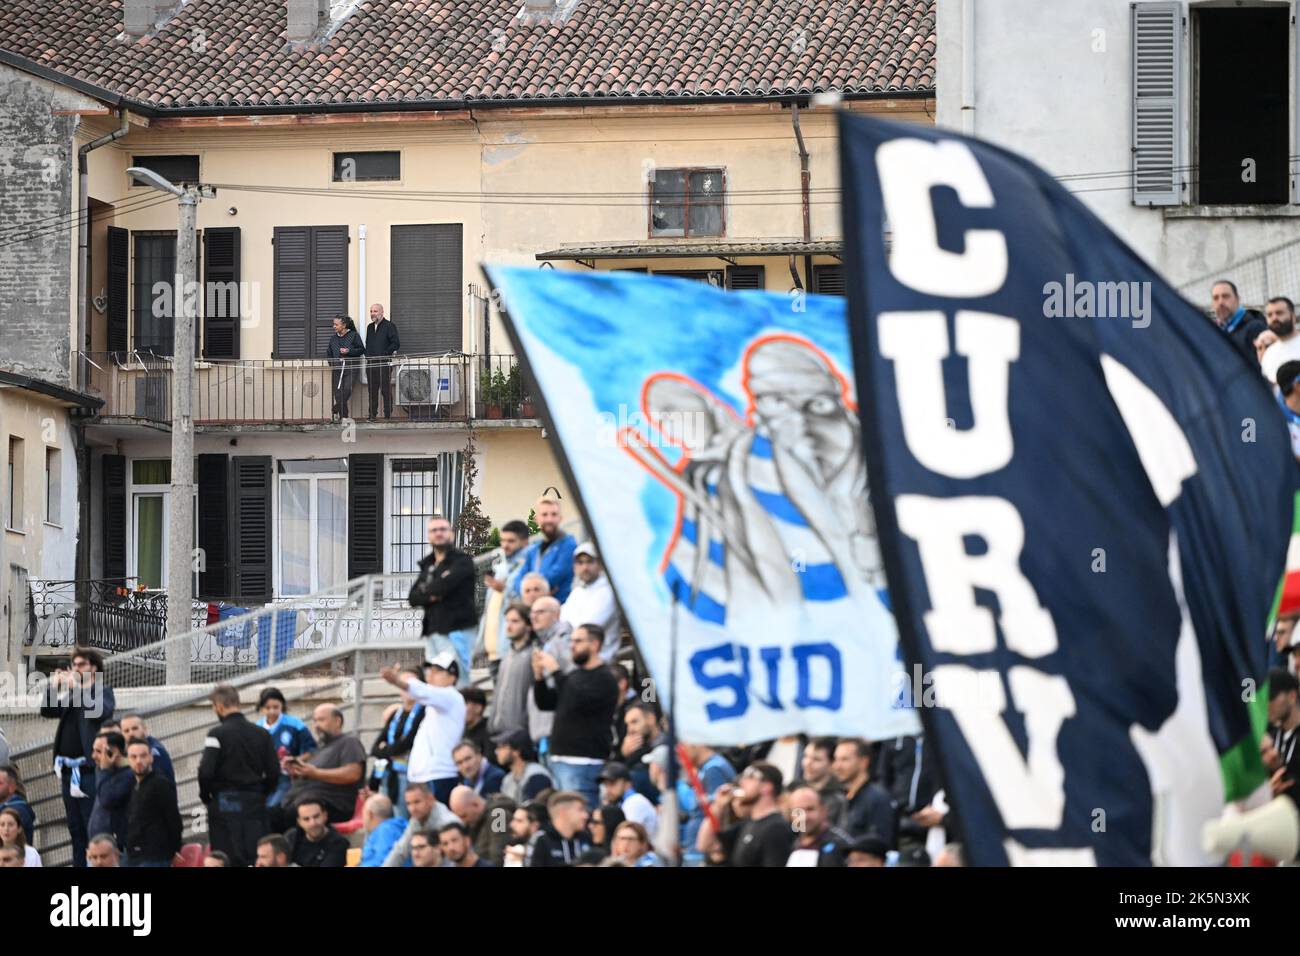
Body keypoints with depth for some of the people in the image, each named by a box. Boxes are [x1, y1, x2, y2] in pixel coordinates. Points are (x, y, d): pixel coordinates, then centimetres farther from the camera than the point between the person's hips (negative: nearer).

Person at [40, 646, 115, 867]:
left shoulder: (102, 691, -1)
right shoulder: (71, 693, 16)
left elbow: (101, 711, -20)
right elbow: (47, 711, 10)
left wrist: (79, 687, -20)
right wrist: (54, 687, -3)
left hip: (89, 768, -7)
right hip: (68, 770, 7)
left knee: (94, 828, -7)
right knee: (76, 829, 11)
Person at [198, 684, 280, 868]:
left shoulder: (217, 734, -9)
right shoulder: (261, 734, 6)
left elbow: (206, 770, -15)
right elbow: (273, 771, 4)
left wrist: (205, 796, 2)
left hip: (225, 803, -4)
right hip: (255, 803, 4)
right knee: (257, 856, 4)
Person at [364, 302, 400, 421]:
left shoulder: (389, 326, -3)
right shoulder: (370, 327, 18)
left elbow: (396, 344, -9)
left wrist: (384, 354, -12)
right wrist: (367, 356, 9)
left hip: (384, 363, -6)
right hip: (371, 364, 6)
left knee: (386, 390, -5)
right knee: (372, 391, 7)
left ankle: (388, 415, -3)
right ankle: (372, 415, 10)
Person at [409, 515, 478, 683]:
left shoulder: (462, 561, -1)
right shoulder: (427, 564, 19)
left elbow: (445, 584, -18)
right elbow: (413, 597, 11)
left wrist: (426, 589, 2)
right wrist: (430, 596, -10)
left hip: (456, 630, -7)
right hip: (433, 631, 7)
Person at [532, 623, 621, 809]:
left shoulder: (604, 679, -7)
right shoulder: (574, 675, 19)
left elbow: (579, 701, -22)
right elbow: (545, 703, 22)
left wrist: (555, 672, -17)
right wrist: (539, 675, 6)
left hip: (583, 762, -9)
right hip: (560, 758, 9)